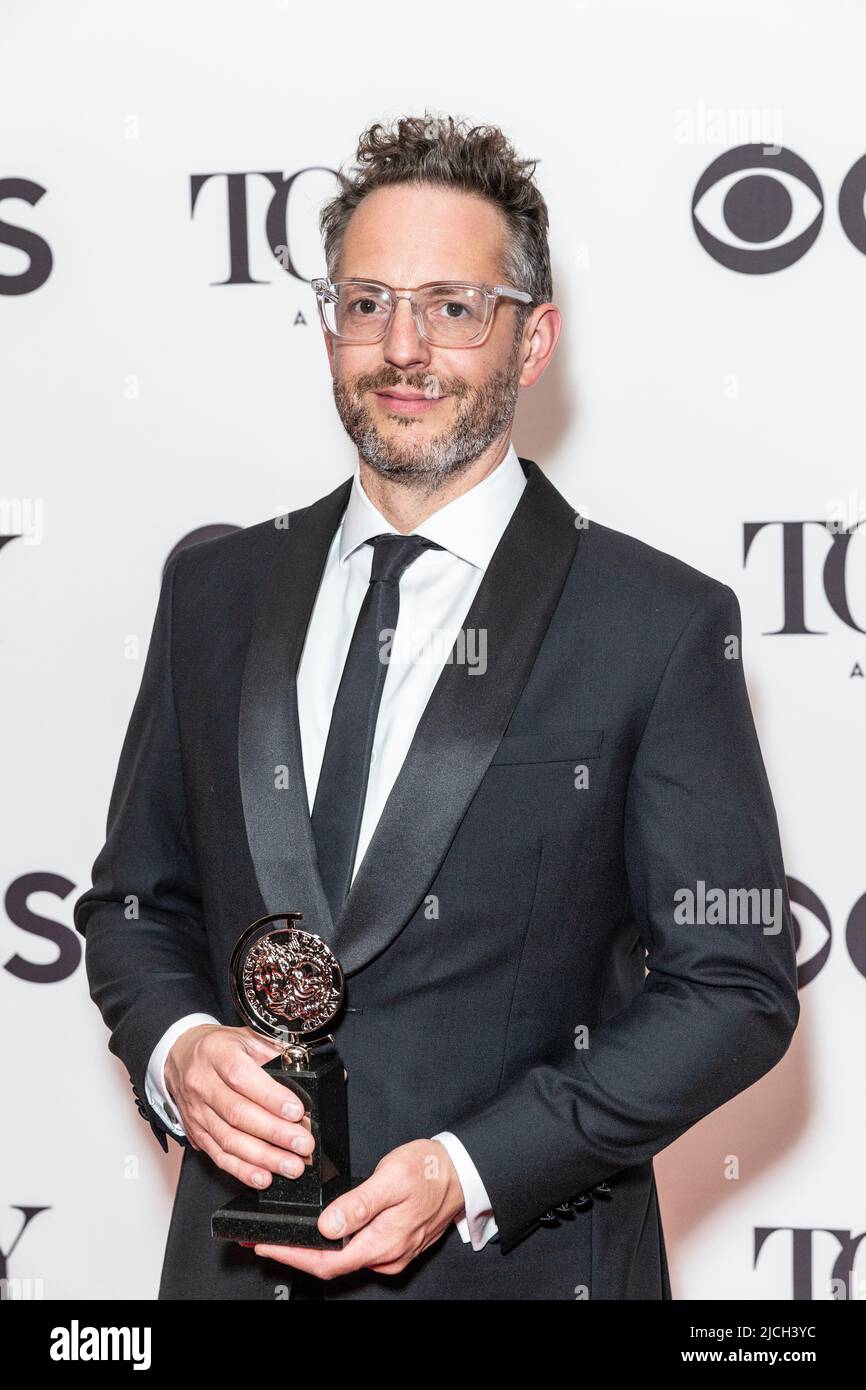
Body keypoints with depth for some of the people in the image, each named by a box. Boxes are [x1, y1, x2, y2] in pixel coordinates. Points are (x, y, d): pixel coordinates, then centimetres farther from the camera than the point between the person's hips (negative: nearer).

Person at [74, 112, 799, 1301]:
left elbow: (736, 986, -9)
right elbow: (135, 902, 11)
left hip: (518, 1259, -3)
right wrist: (177, 1048, -11)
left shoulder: (664, 626, -8)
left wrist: (471, 1170, -18)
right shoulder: (213, 593, 4)